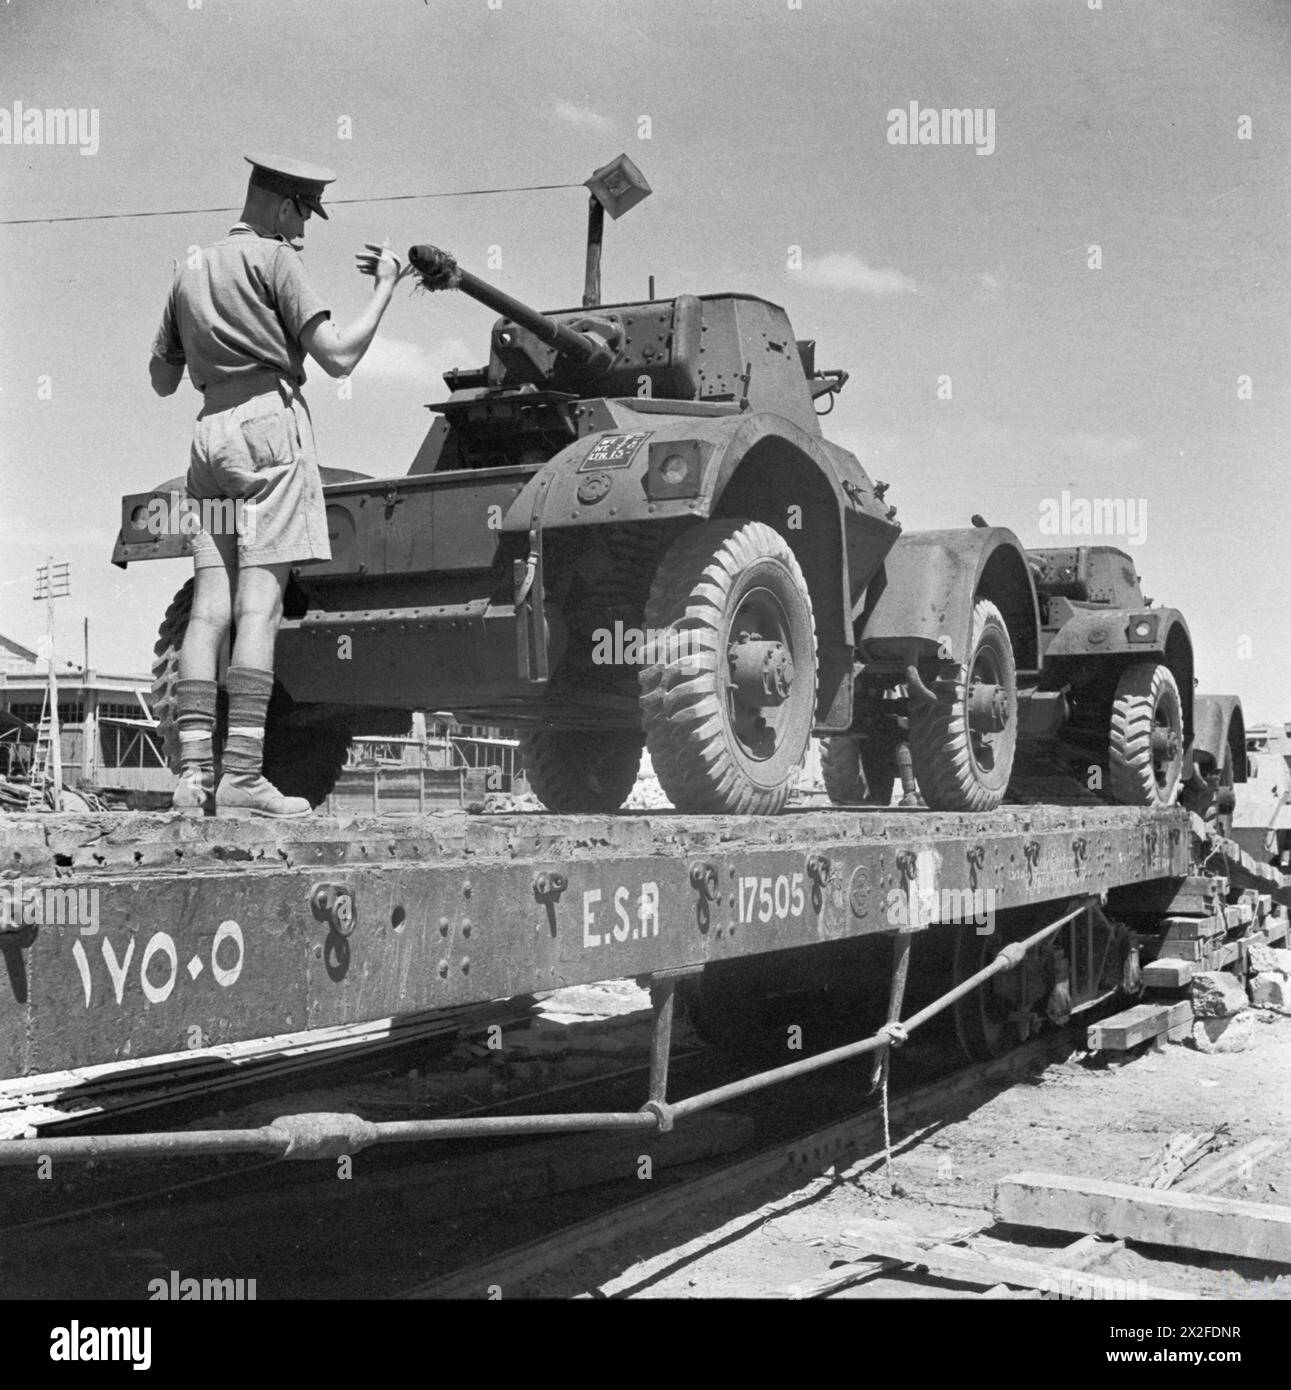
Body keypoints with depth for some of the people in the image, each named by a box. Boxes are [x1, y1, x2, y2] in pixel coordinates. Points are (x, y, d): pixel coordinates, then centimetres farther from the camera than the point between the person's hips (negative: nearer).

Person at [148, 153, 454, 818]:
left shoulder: (191, 271, 24)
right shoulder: (273, 260, 2)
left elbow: (161, 379, 29)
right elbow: (338, 356, -7)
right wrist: (386, 286, 4)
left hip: (209, 433, 7)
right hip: (271, 423, -7)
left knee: (209, 608, 0)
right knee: (260, 605, -12)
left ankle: (193, 772, -6)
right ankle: (242, 776, -17)